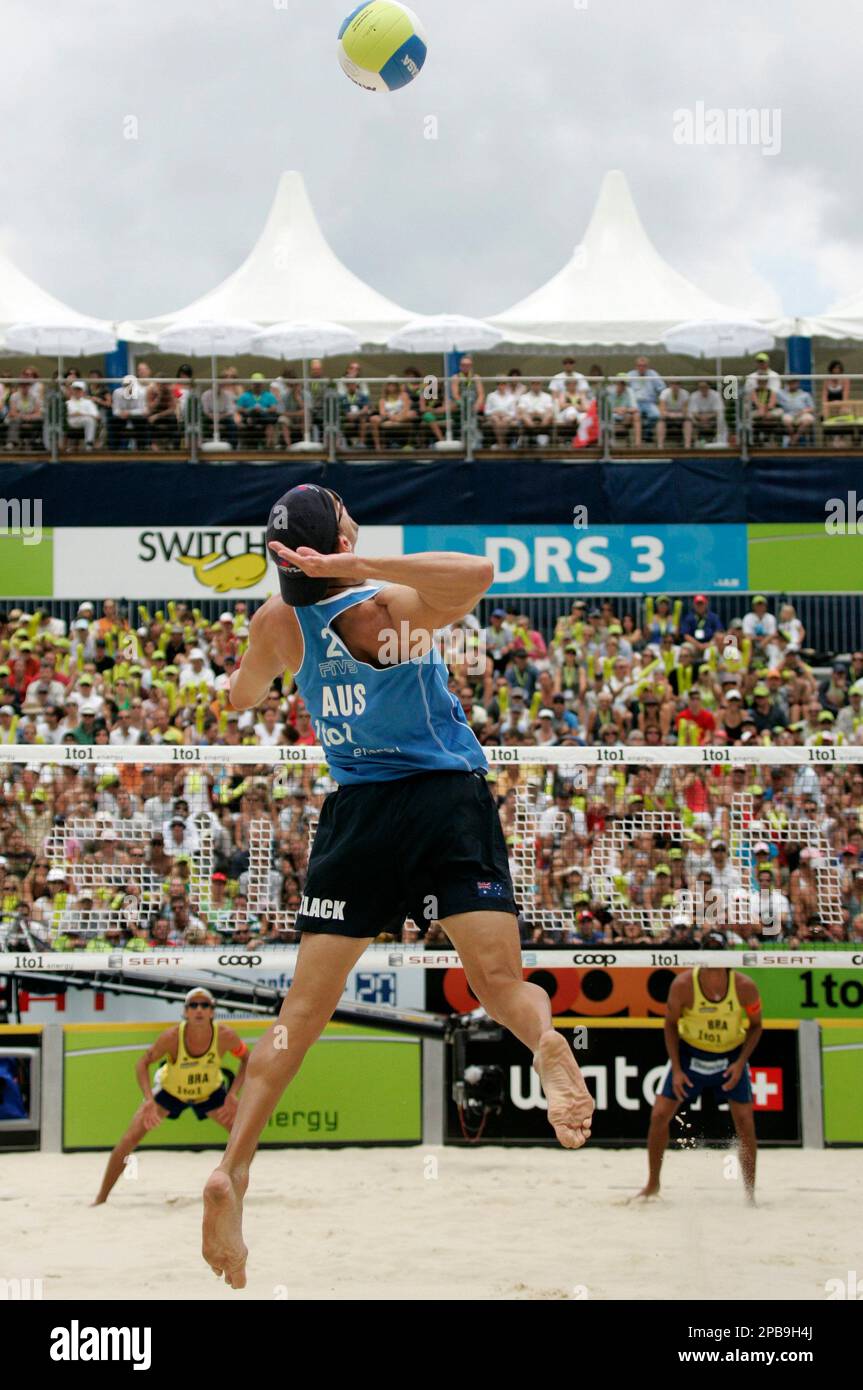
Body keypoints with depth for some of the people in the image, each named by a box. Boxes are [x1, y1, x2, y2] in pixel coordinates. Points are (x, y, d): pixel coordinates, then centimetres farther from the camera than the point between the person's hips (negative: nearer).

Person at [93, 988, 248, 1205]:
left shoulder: (225, 1036, -31)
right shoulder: (172, 1037, -35)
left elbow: (247, 1059, -12)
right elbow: (143, 1063, -20)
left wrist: (233, 1095, -23)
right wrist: (149, 1100, -33)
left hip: (210, 1092, 1)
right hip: (170, 1090, -1)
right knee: (131, 1138, -11)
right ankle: (101, 1198, 3)